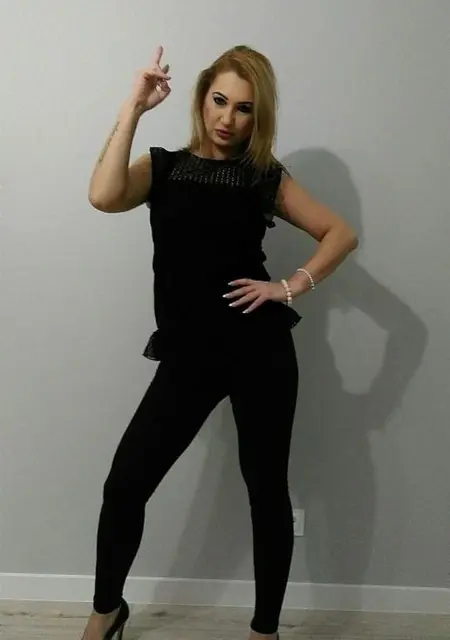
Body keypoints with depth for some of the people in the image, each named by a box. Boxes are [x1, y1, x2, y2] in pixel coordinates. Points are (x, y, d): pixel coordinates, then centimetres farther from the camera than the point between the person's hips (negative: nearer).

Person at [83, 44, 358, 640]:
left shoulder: (266, 176, 6)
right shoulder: (163, 167, 6)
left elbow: (342, 233, 9)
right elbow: (104, 196, -14)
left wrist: (293, 286, -4)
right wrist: (133, 108, -12)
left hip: (261, 349, 0)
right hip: (187, 355, 1)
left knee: (266, 487, 8)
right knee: (124, 483, -1)